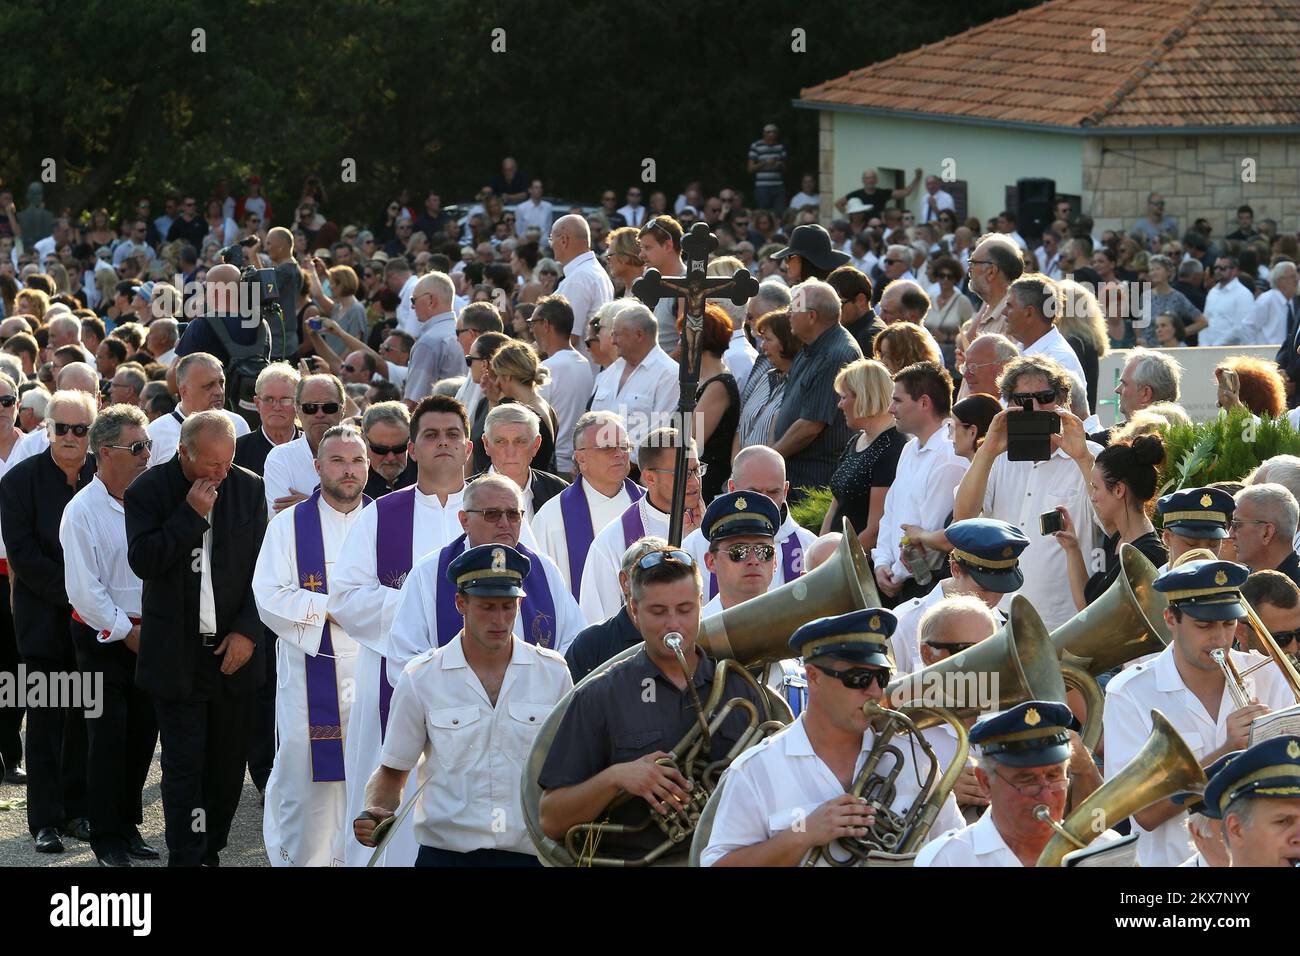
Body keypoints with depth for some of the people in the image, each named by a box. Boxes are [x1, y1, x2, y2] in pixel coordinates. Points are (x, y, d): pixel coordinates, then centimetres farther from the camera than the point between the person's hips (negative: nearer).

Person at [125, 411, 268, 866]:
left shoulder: (249, 490, 2)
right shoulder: (148, 491, -4)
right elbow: (142, 561, -15)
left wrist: (248, 630, -4)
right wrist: (191, 515, -21)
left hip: (234, 651, 3)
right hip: (177, 655, -3)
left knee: (228, 761, 7)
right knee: (184, 765, -4)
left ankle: (210, 850, 20)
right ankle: (186, 858, -1)